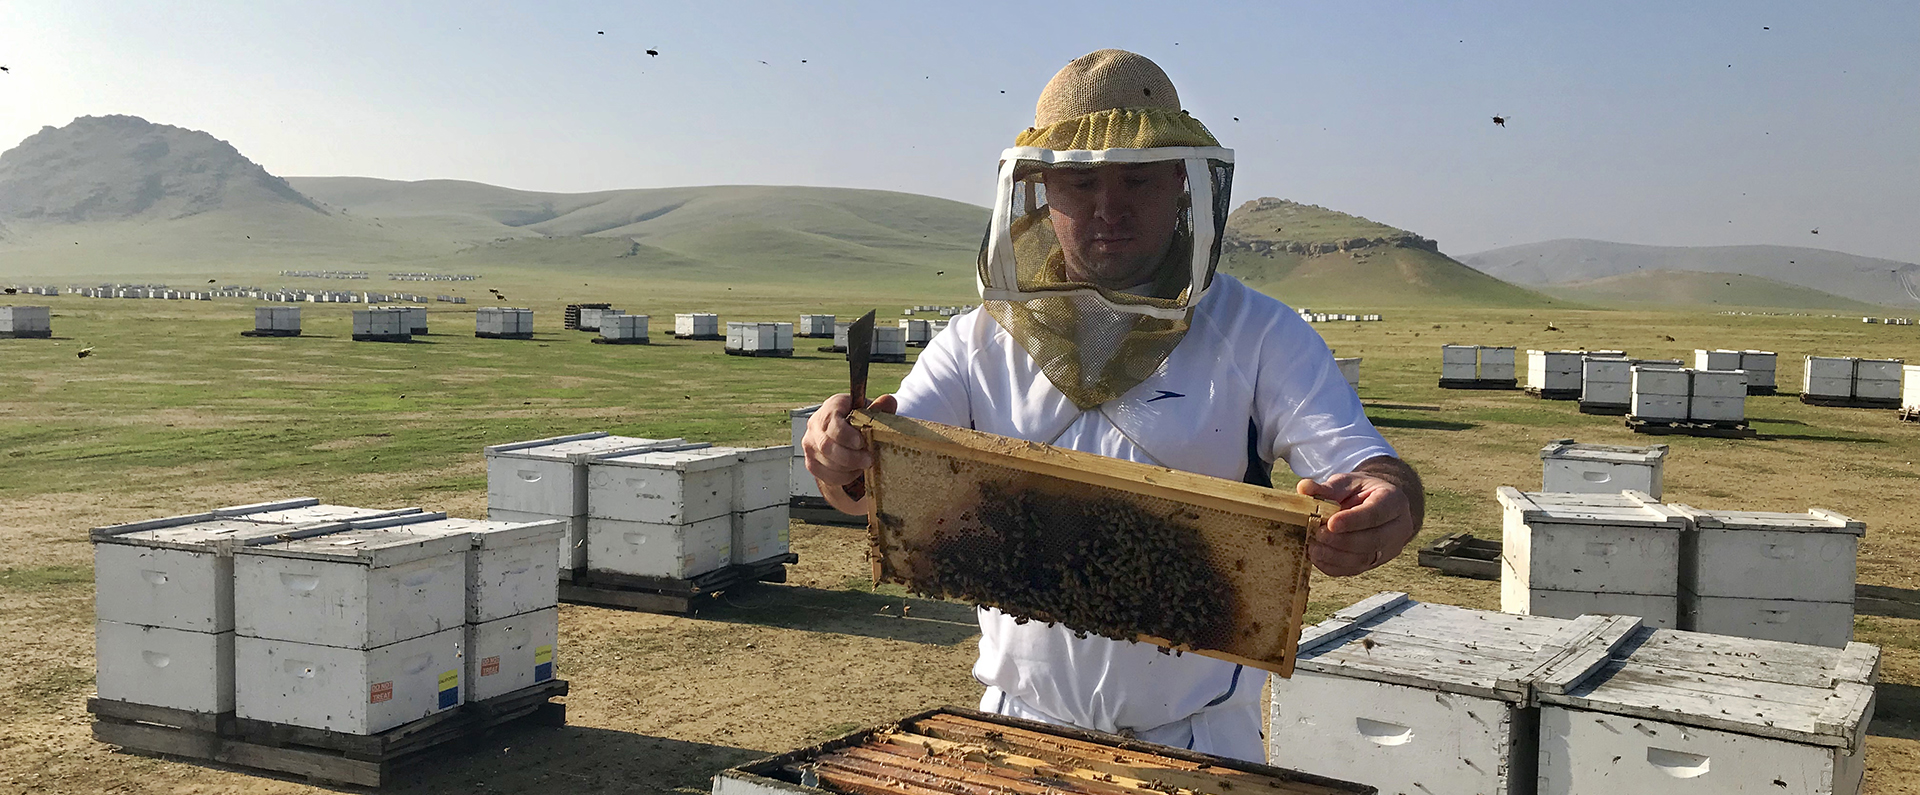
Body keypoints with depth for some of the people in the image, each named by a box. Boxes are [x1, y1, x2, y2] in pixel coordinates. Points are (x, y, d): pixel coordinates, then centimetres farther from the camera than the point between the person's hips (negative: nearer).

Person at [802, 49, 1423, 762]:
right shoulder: (979, 344, 1)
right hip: (1019, 723, 2)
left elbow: (1375, 469, -14)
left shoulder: (1260, 337, -5)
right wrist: (842, 448, -30)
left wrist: (1386, 506, -38)